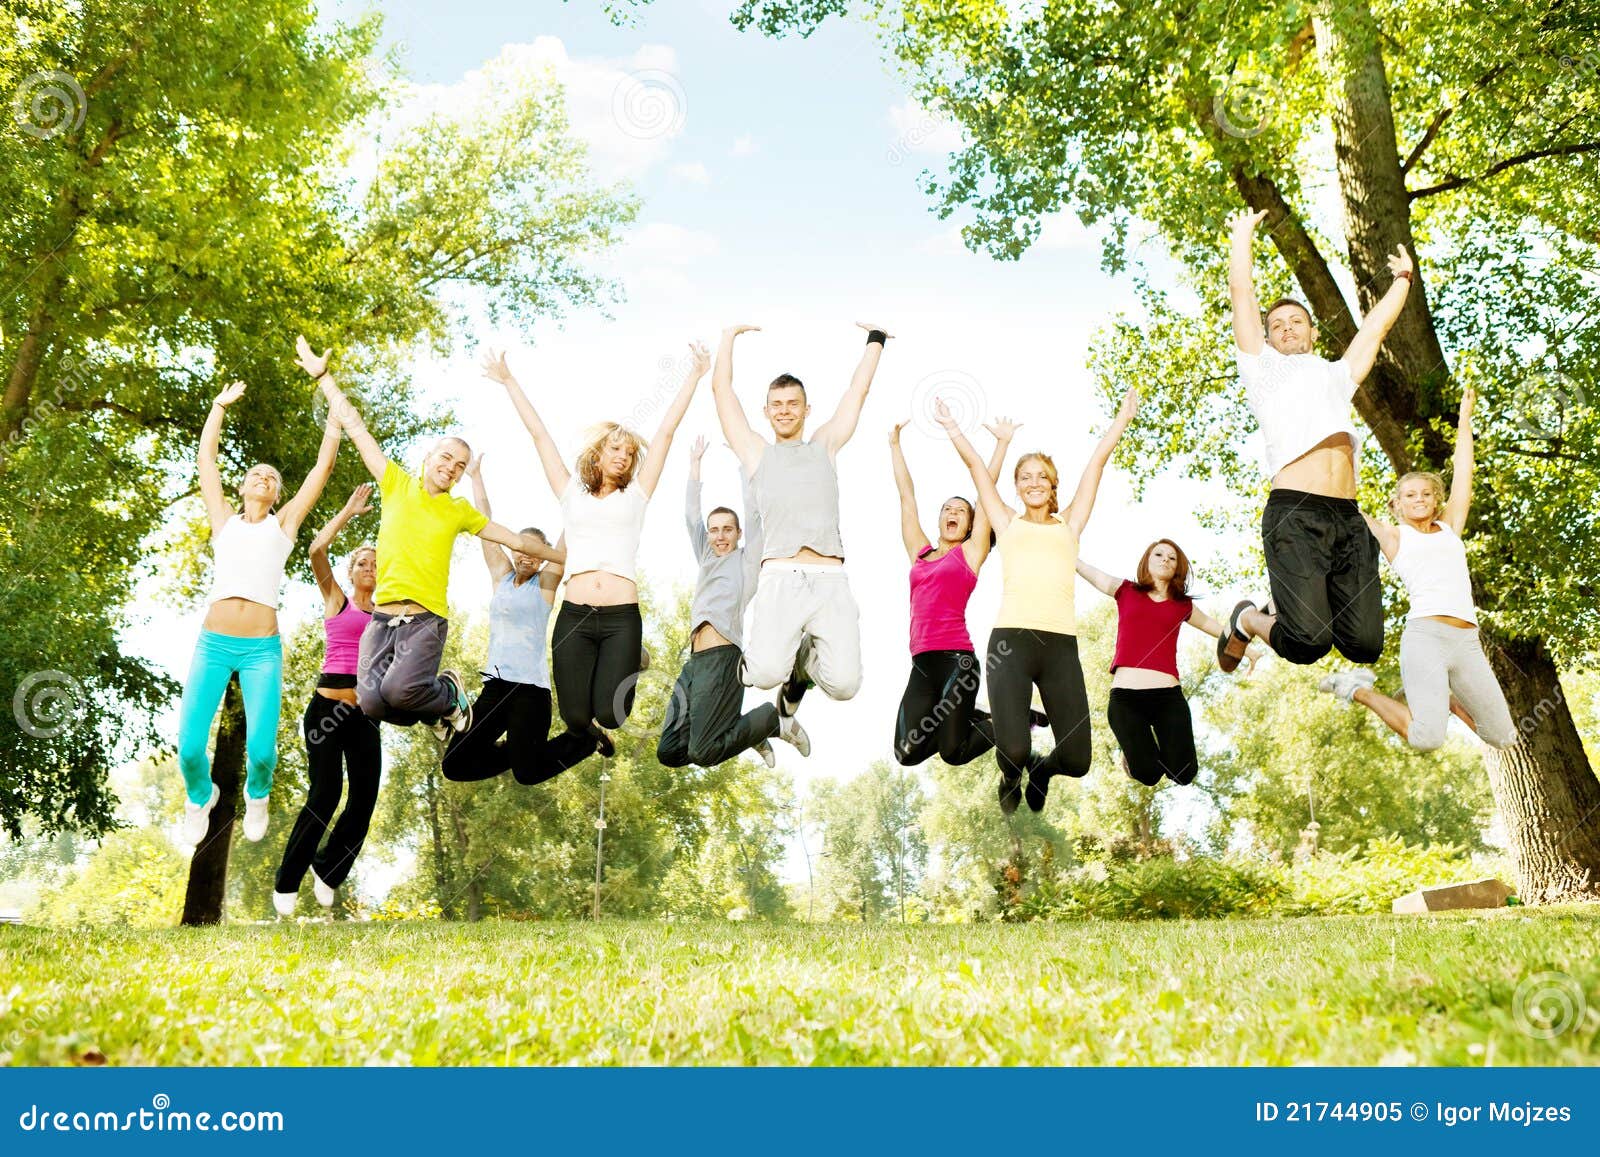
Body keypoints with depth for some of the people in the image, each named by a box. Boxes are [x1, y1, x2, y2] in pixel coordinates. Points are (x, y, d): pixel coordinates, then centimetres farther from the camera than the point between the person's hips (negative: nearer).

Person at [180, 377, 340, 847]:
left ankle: (256, 795, 24)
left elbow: (324, 463, 10)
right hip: (213, 643, 1)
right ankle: (201, 797, 26)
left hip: (262, 648, -1)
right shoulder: (224, 520, 14)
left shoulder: (283, 524, 11)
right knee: (189, 746, -8)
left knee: (261, 748, -12)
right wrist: (220, 405, 23)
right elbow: (206, 457, 18)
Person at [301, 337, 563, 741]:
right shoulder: (397, 484, 12)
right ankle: (434, 710, 12)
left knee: (399, 689, -29)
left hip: (426, 620, -1)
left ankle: (450, 697, 5)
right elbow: (355, 426, 12)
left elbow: (517, 540, 18)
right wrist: (322, 375, 13)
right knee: (372, 701, -20)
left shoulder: (460, 511, 13)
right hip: (382, 618, 2)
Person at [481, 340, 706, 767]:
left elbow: (666, 431, 12)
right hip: (575, 616, 1)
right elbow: (539, 434, 17)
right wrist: (508, 382, 18)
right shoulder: (572, 494, 16)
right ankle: (592, 736, 32)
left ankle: (633, 663, 23)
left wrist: (695, 375, 11)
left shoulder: (634, 495, 14)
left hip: (622, 617, -1)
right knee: (576, 717, -6)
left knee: (609, 714, -12)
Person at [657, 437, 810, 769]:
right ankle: (748, 730, 16)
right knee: (668, 752, 0)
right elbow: (691, 516, 27)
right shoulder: (707, 559, 24)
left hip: (721, 658, -8)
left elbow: (753, 512, 2)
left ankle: (774, 719, 3)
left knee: (702, 753, -18)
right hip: (694, 663, 8)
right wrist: (695, 464, 27)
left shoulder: (746, 558, 7)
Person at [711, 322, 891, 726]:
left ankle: (804, 661, 21)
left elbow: (858, 390, 30)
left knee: (844, 684, -15)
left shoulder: (825, 446, 26)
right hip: (779, 579, -2)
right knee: (767, 674, -25)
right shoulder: (755, 451, 21)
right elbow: (722, 389, 22)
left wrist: (875, 339, 36)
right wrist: (729, 336, 30)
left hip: (831, 581, 2)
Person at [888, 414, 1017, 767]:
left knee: (953, 752, -10)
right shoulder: (919, 552, 18)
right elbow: (907, 496, 21)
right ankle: (965, 717, 23)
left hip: (956, 658, -4)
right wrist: (895, 444, 25)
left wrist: (1002, 442, 7)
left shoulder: (970, 552, 8)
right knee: (907, 754, -4)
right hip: (922, 662, 4)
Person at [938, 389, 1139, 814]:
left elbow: (1096, 463, 21)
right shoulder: (1007, 523, 17)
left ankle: (1042, 768, 32)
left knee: (1077, 761, -6)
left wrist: (1123, 418, 26)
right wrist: (949, 425, 23)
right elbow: (975, 465, 19)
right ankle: (1011, 778, 22)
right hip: (1010, 639, -2)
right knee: (1012, 751, -18)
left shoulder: (1069, 524, 20)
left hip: (1061, 645, 2)